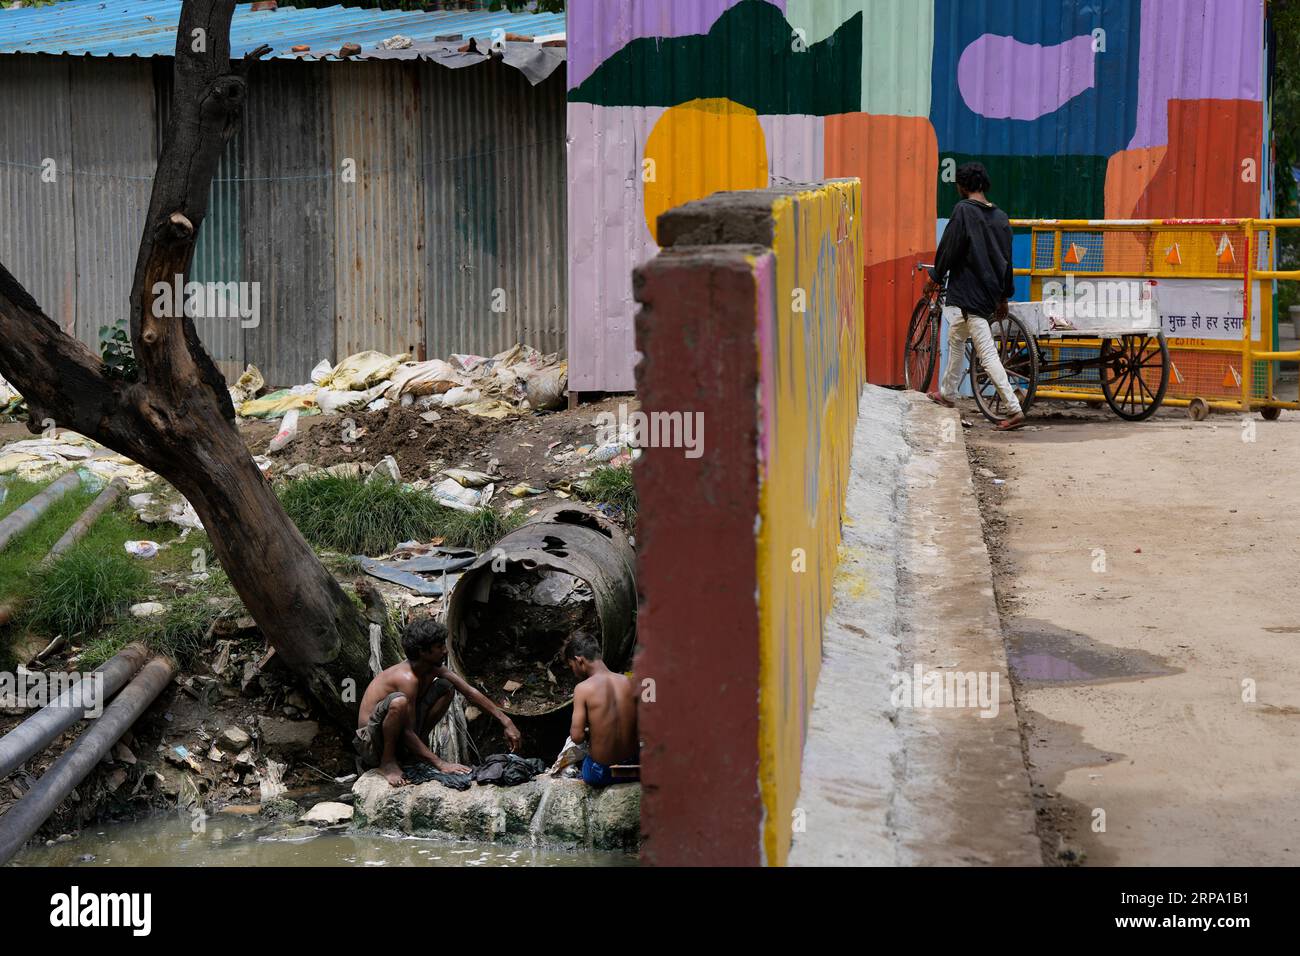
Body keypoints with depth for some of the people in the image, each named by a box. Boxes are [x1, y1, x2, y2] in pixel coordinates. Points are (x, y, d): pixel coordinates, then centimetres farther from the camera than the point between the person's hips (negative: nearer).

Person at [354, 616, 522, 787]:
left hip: (399, 738, 8)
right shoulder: (408, 678, -28)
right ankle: (387, 761, -16)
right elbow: (407, 733, -28)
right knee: (399, 701, -39)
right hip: (371, 744, -8)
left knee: (446, 687, 4)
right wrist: (440, 764, -29)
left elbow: (470, 693, 2)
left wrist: (505, 721, -4)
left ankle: (416, 747, 8)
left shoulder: (434, 667, -3)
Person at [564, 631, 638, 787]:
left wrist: (587, 732, 3)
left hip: (600, 774, -3)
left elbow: (577, 736, -19)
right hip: (632, 767, 3)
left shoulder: (583, 689, -16)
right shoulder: (629, 683, -4)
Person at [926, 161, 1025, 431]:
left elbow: (949, 247, -11)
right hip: (991, 293, 8)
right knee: (955, 336, 24)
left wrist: (935, 278, 4)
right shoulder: (1000, 217, 9)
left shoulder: (963, 210, -12)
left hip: (970, 293, -8)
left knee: (987, 354, -7)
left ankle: (1014, 409, -10)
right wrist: (1004, 297, 21)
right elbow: (1007, 259, 13)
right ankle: (948, 393, 36)